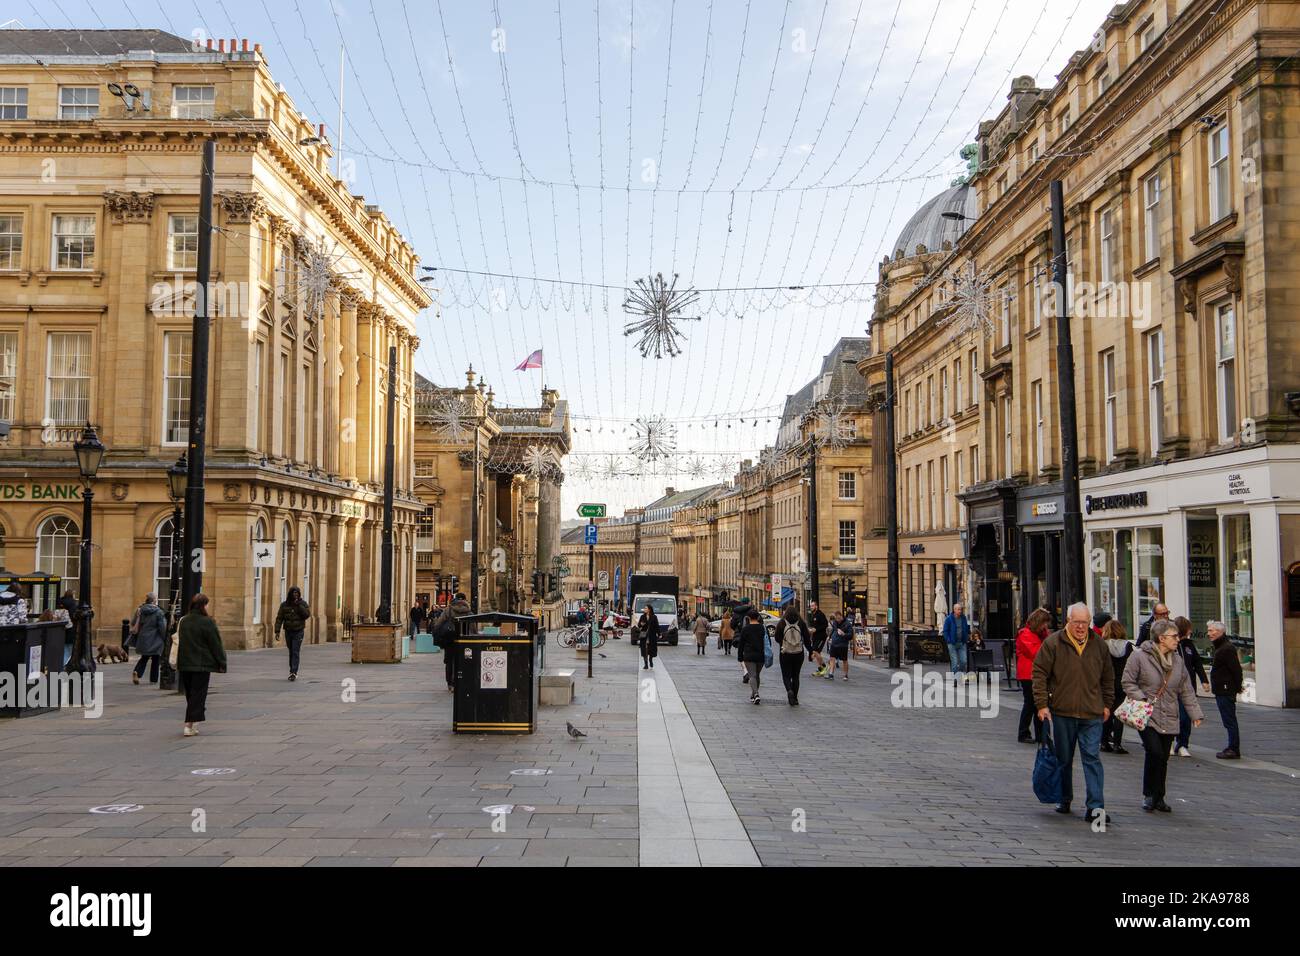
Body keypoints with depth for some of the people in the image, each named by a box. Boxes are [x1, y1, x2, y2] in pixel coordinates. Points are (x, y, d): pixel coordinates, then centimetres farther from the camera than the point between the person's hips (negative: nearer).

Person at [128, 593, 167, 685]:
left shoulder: (140, 610, 1)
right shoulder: (158, 612, -12)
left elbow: (133, 623, 7)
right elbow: (162, 627, -11)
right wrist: (165, 639, 0)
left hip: (143, 638, 4)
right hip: (155, 640, -4)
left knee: (144, 657, 17)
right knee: (155, 659, 8)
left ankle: (136, 671, -7)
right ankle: (153, 679, 11)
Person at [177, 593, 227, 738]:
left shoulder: (183, 621, 6)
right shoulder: (207, 622, -14)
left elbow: (181, 641, 13)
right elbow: (216, 645, -10)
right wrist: (221, 663, -3)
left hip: (185, 664, 6)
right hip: (202, 665, -6)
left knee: (190, 695, 16)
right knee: (198, 695, -2)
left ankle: (191, 725, 21)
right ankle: (189, 726, -8)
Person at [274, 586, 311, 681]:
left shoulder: (303, 604, -3)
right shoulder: (284, 605, -1)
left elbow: (307, 615, -16)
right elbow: (279, 618, -2)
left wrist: (299, 605, -21)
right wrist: (277, 631, -10)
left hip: (298, 632, -2)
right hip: (288, 631, 3)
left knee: (295, 652, -12)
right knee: (291, 652, 12)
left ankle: (293, 673, -18)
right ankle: (293, 671, 24)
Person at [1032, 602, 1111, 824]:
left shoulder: (1098, 645, 6)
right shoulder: (1053, 643, -5)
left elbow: (1108, 678, 18)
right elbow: (1040, 673, -4)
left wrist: (1106, 704, 16)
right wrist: (1042, 704, -8)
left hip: (1092, 714, 1)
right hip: (1062, 712, -1)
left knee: (1092, 758, -6)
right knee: (1064, 759, 12)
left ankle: (1096, 807, -6)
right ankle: (1064, 800, 28)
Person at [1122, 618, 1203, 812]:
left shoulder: (1177, 660, 10)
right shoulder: (1140, 656, -9)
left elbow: (1186, 690, 15)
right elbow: (1128, 683, -5)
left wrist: (1195, 713, 10)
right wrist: (1142, 700, -17)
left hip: (1169, 719, 5)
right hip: (1147, 717, -5)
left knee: (1163, 759, 8)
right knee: (1155, 753, -16)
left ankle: (1158, 797, 22)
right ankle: (1149, 795, 1)